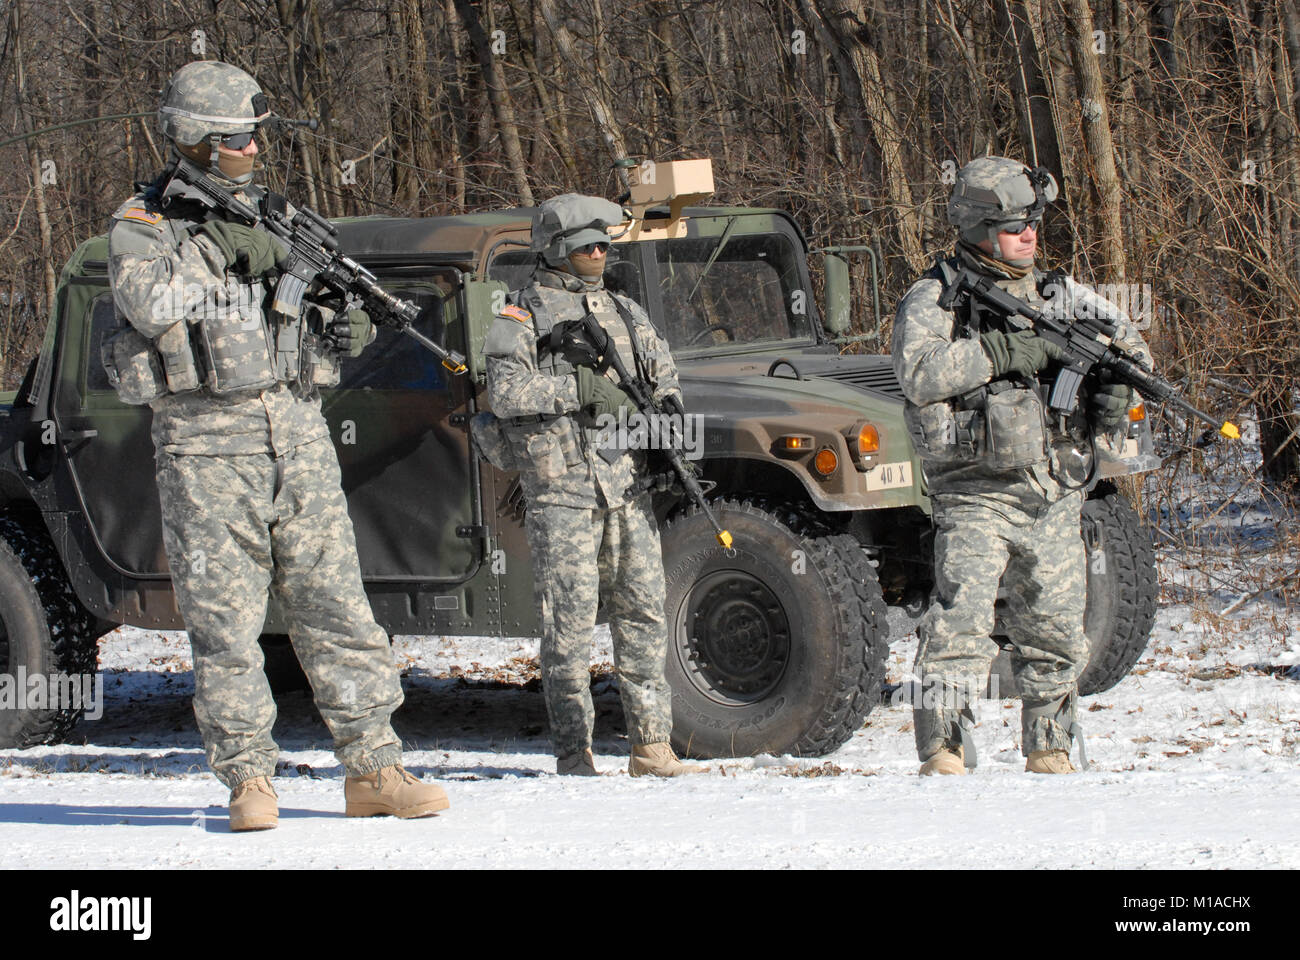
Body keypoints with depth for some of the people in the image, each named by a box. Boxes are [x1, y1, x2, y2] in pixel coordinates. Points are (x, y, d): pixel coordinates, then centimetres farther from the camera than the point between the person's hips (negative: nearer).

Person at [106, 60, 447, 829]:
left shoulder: (274, 215, 13)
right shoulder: (142, 225, -1)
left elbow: (322, 303, 19)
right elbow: (149, 300, -19)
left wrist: (344, 329, -2)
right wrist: (231, 257, -16)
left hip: (297, 433, 4)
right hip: (206, 447, -4)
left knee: (336, 605, 2)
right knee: (225, 621, -1)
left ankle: (374, 770, 6)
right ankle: (249, 779, 7)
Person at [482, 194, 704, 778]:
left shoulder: (624, 313, 18)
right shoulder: (523, 315, 1)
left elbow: (663, 376, 22)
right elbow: (505, 392, -12)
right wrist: (579, 387, -20)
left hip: (625, 483, 5)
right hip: (560, 486, -5)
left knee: (643, 613, 1)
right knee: (570, 621, -5)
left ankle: (651, 746, 4)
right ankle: (573, 753, 0)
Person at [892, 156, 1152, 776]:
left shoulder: (1058, 294, 13)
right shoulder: (932, 300, -4)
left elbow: (1129, 343, 21)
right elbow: (919, 372, -21)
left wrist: (1115, 386, 0)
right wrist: (1002, 353, -24)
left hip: (1054, 497, 5)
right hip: (977, 497, -5)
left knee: (1056, 633, 11)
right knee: (959, 624, -16)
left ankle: (1048, 748, 25)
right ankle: (943, 750, -14)